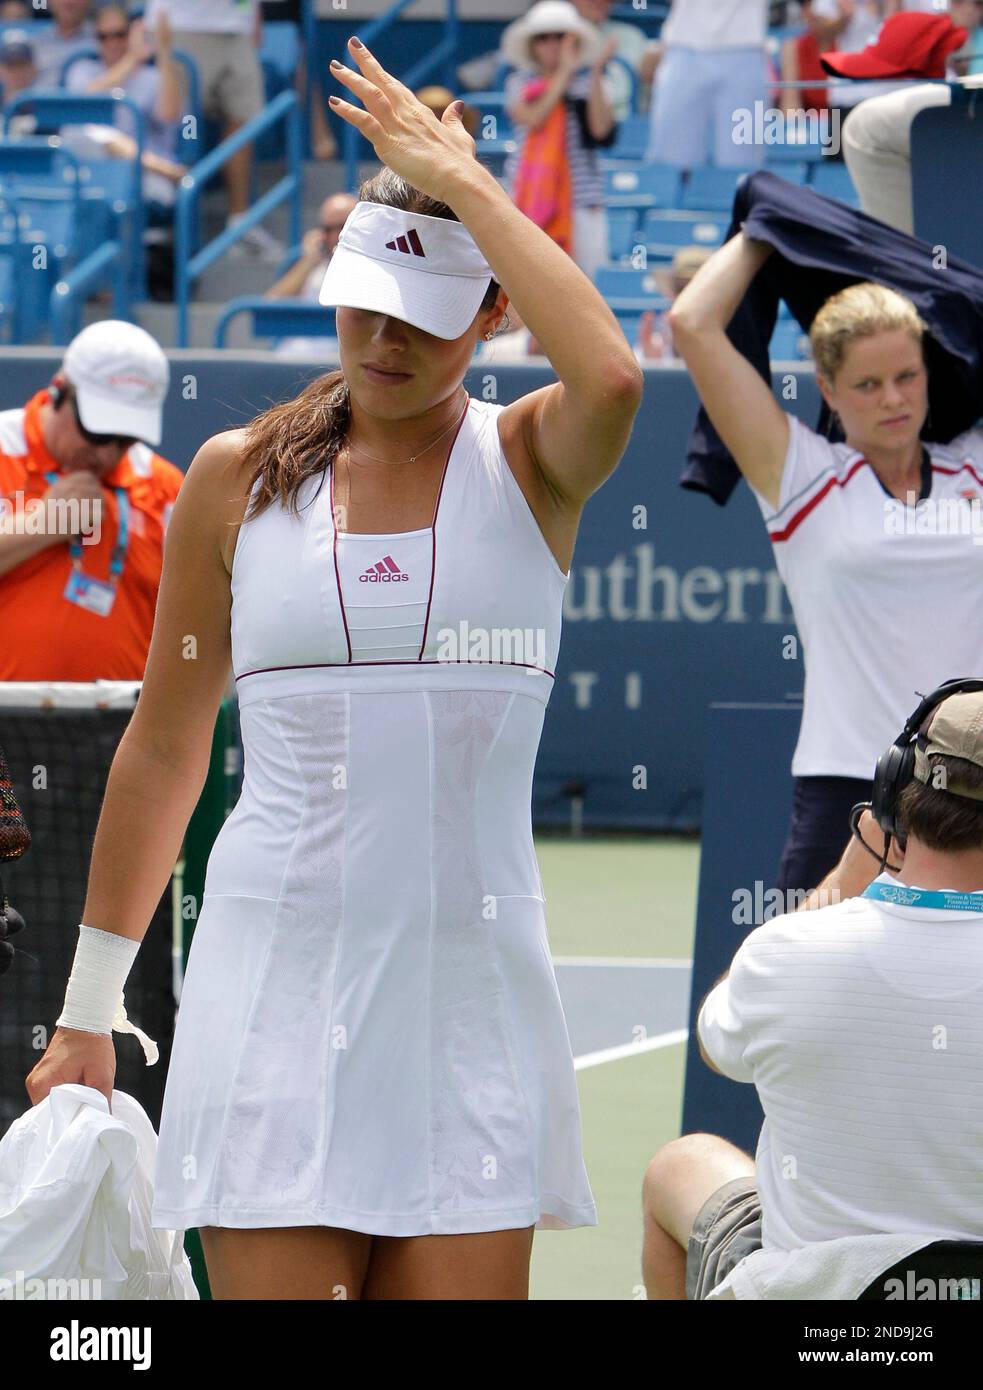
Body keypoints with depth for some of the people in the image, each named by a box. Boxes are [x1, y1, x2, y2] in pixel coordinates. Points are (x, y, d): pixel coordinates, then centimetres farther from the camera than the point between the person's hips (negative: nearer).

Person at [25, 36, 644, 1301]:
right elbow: (163, 748, 12)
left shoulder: (529, 463, 2)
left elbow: (611, 377, -24)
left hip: (473, 978, 0)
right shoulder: (239, 477, 5)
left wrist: (460, 175, -16)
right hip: (275, 983, 0)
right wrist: (89, 1004, 13)